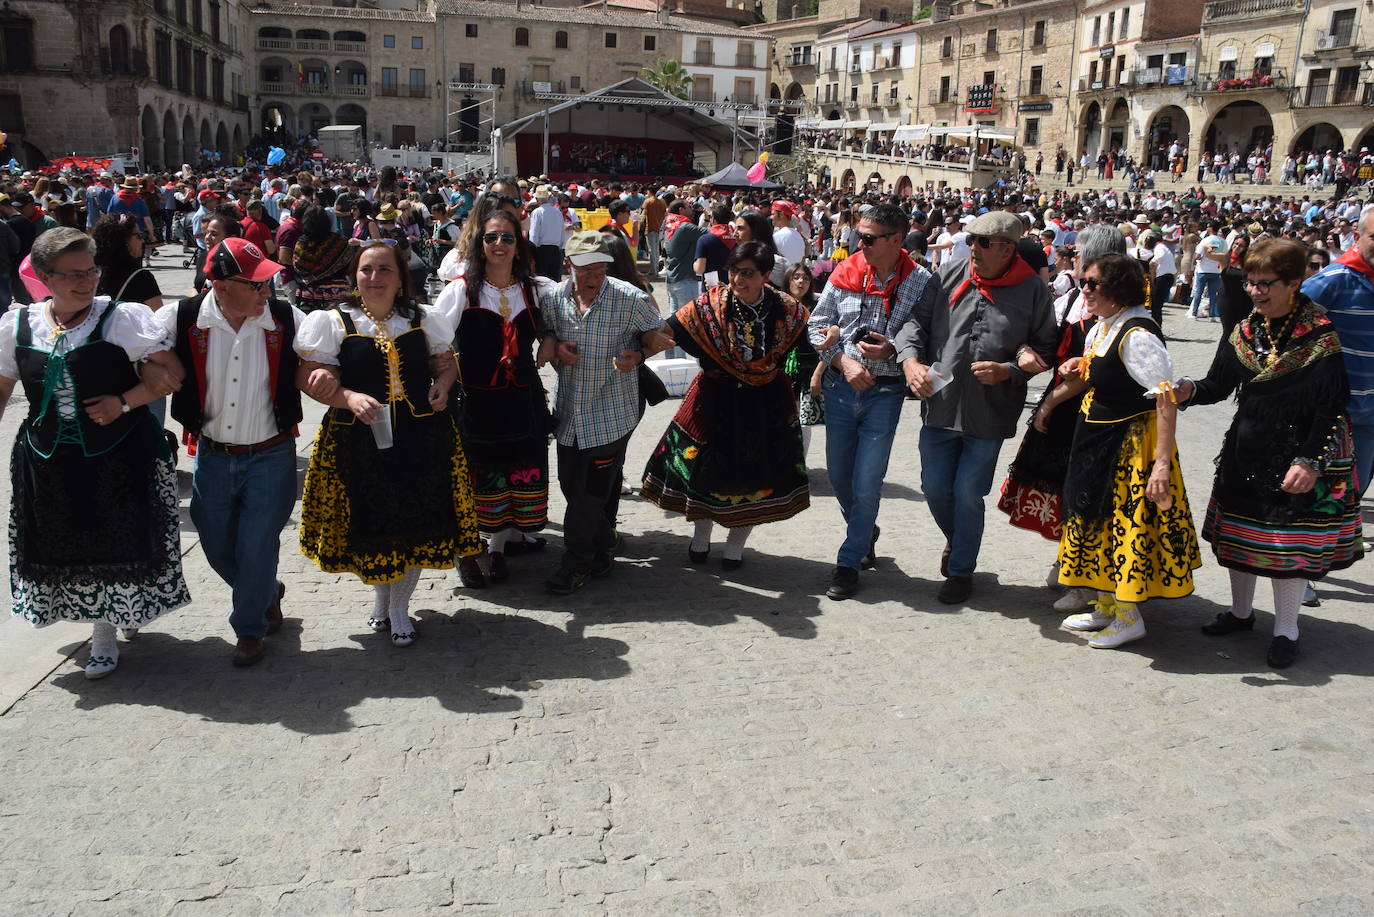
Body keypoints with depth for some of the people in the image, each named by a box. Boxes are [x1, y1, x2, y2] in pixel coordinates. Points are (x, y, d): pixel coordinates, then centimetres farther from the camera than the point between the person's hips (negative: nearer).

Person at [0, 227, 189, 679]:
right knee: (68, 547, 14)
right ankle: (102, 630, 37)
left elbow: (173, 373, -13)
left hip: (120, 458, -4)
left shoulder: (122, 318, -12)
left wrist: (123, 402, -22)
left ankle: (110, 629, 31)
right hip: (49, 462, 4)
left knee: (118, 542, 8)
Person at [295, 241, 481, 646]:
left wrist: (442, 384, -6)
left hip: (421, 438, 2)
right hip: (360, 441, -1)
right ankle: (381, 595, 38)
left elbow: (445, 362, 17)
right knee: (372, 523, 8)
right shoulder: (333, 323, -2)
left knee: (417, 522, 5)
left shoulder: (423, 320, 6)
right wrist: (350, 398, -22)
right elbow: (310, 379, -5)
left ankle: (400, 607, 25)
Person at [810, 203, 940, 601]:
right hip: (840, 388, 4)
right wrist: (844, 361, -10)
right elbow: (817, 325, 3)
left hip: (885, 392, -3)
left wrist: (892, 351, -19)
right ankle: (866, 531, 43)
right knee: (838, 475, 14)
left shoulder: (921, 283, -8)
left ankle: (849, 563, 14)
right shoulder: (845, 273, -1)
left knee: (866, 483, -3)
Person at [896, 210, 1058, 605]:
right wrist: (911, 361, -13)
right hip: (940, 406, 3)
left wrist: (1007, 372, -16)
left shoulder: (1033, 291, -5)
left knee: (968, 493, 4)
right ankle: (956, 540, 42)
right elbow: (916, 320, 3)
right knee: (934, 488, 11)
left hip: (989, 414, -3)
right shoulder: (949, 275, 0)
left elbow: (1045, 352, 0)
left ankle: (961, 569, 25)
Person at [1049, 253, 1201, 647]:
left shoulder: (1137, 335, -22)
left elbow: (1166, 399, -27)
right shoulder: (1101, 327, 5)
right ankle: (1106, 605, 33)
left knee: (1126, 521, 1)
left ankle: (1129, 617, 18)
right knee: (1099, 517, 17)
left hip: (1131, 442, -10)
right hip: (1098, 437, 10)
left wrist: (1162, 462, -31)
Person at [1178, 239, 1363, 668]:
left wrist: (1310, 461, -19)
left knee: (1289, 541, 2)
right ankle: (1241, 612, 33)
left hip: (1297, 458, -5)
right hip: (1246, 451, 5)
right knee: (1240, 533, 13)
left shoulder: (1318, 335, -12)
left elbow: (1332, 406, -12)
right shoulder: (1244, 332, 3)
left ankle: (1285, 631, 18)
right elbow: (1219, 385, 3)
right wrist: (1190, 390, -19)